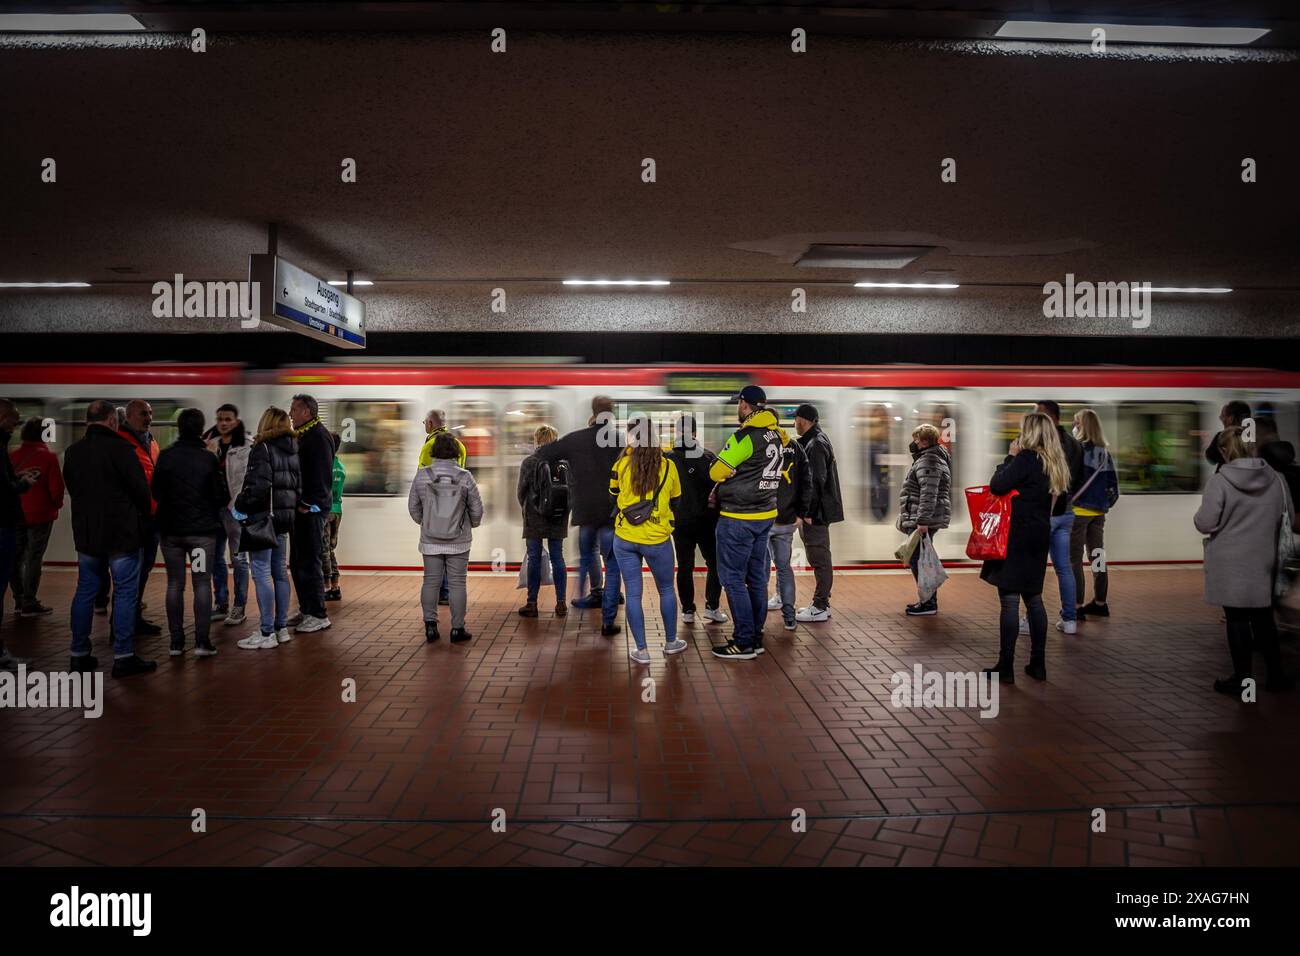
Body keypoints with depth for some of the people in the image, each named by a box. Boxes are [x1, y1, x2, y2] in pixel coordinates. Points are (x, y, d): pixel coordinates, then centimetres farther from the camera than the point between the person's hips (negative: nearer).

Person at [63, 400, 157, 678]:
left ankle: (79, 654, 19)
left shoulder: (72, 451, 7)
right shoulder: (120, 448, -14)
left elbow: (71, 488, 14)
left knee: (85, 592, 14)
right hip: (123, 532, -6)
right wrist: (145, 519, 2)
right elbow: (141, 490, -14)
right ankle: (124, 657, 1)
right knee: (125, 593, -1)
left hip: (85, 533, 6)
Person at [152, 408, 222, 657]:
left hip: (171, 530, 2)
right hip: (203, 530, -2)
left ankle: (176, 641, 10)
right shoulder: (208, 458, -8)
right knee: (202, 583, 2)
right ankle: (202, 641, -2)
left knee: (175, 584, 9)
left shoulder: (165, 456, -3)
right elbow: (218, 496, -3)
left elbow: (156, 492, 3)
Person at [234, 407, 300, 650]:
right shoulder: (293, 451, 12)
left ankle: (267, 633, -3)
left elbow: (259, 486, -20)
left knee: (261, 573, -5)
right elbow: (298, 485, 14)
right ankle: (282, 628, 18)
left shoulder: (262, 449, -11)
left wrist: (239, 507, -9)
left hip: (262, 518, -8)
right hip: (284, 519, 8)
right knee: (279, 573, 13)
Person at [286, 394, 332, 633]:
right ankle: (305, 610, 25)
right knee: (297, 563, 15)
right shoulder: (302, 436, 18)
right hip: (300, 508, 10)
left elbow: (321, 476, -20)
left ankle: (319, 615, 0)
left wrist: (308, 504, -20)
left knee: (309, 563, -6)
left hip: (311, 510, -10)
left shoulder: (318, 437, -13)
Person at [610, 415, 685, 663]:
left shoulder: (621, 464, -7)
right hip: (657, 540, 0)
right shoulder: (668, 466, -6)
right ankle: (670, 642, 30)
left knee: (633, 594, 9)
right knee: (666, 590, 19)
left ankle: (641, 650, 13)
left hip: (624, 538, 0)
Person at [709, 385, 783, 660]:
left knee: (732, 577, -1)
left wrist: (727, 473, 9)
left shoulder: (745, 436, -17)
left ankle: (744, 643, 1)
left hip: (738, 518, -8)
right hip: (765, 514, 8)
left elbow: (716, 472, -11)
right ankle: (756, 637, 21)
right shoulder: (775, 434, 7)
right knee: (757, 576, 13)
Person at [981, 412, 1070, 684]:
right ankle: (1038, 663, 20)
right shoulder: (1054, 463, 10)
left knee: (1009, 600, -4)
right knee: (1033, 599, 15)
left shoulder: (1026, 458, -15)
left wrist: (1010, 457, -6)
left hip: (1016, 537, -8)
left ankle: (1006, 667, 0)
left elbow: (996, 486, -19)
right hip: (1039, 537, 8)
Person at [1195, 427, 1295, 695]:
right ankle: (1276, 675, 25)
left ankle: (1241, 679, 13)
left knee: (1237, 620, 5)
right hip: (1264, 562, 4)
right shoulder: (1275, 479, 0)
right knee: (1263, 619, 17)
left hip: (1230, 565, -4)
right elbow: (1292, 519, 10)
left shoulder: (1219, 481, -16)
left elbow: (1205, 524, -16)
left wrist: (1198, 515, 5)